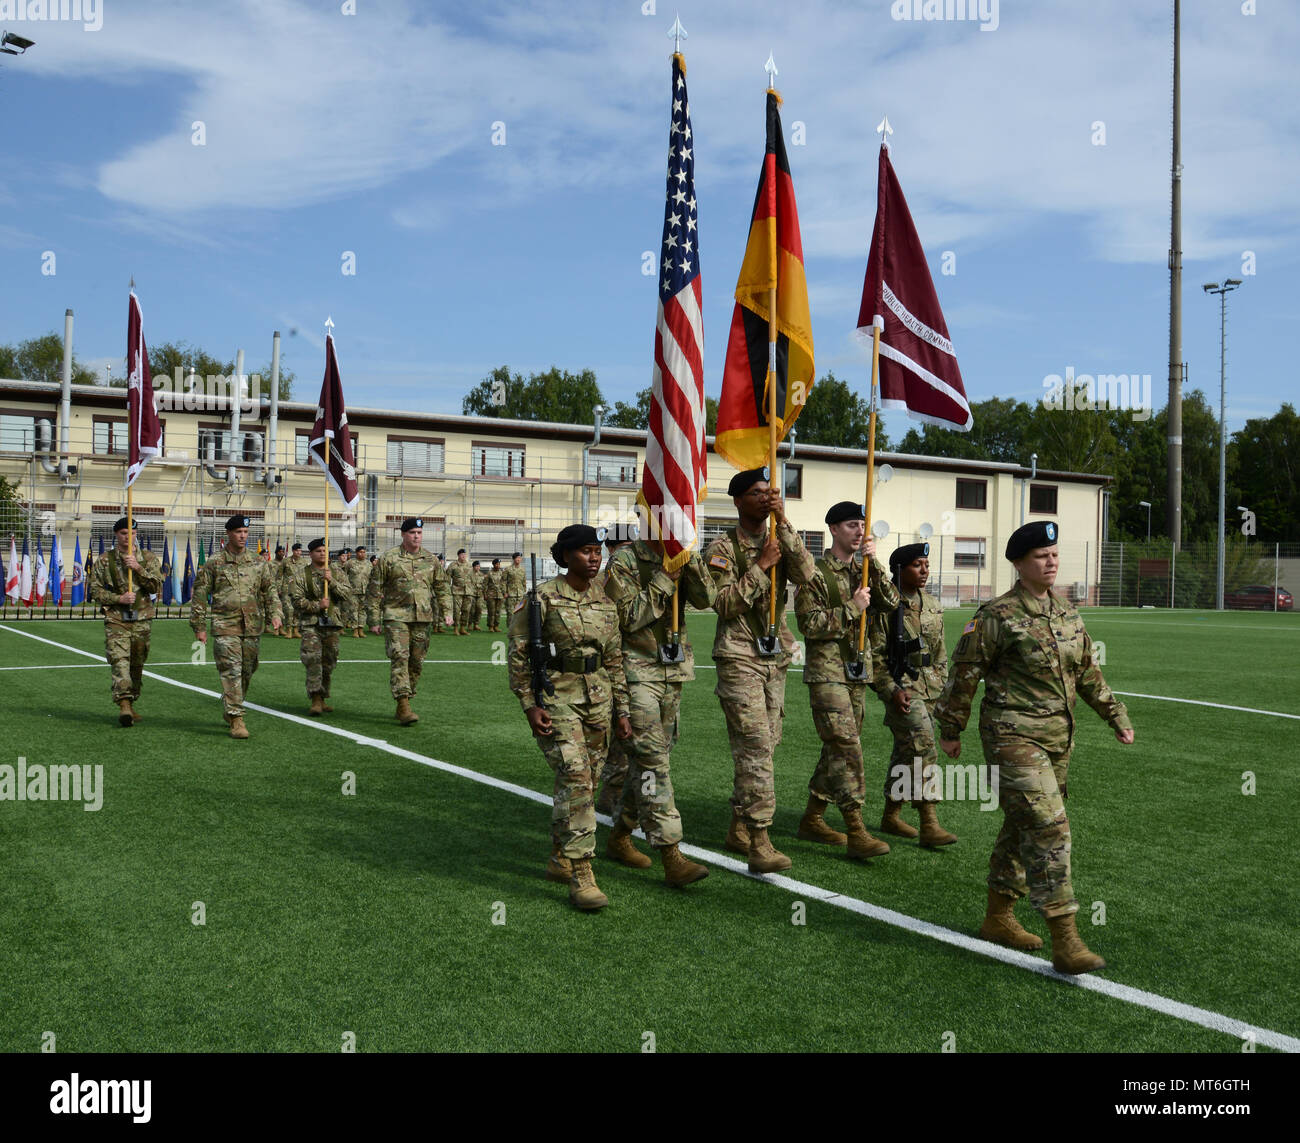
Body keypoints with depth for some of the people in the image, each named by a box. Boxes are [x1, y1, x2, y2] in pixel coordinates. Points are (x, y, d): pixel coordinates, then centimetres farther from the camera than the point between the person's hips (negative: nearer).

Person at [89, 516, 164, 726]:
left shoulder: (148, 558, 8)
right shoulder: (104, 561, 5)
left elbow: (156, 586, -2)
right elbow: (96, 591, 3)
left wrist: (138, 568, -13)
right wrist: (119, 599, -12)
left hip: (142, 620, 2)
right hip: (116, 619, -2)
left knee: (137, 665, 9)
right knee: (119, 661, -17)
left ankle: (130, 705, 22)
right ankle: (123, 703, -24)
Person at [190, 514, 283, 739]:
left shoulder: (258, 563, 10)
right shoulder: (214, 563, 1)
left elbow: (270, 591, 14)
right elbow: (199, 595, 4)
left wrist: (275, 614, -2)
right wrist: (199, 627, 1)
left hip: (253, 627, 4)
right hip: (225, 626, -4)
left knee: (247, 672, 10)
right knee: (231, 671, -11)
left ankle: (231, 710, 30)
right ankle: (236, 720, -11)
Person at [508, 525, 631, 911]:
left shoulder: (605, 604, 8)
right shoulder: (544, 598, -8)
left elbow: (614, 661, 14)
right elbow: (519, 654, -6)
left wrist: (621, 710, 12)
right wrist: (530, 705, -12)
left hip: (597, 699, 6)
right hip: (555, 699, -6)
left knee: (584, 782, 11)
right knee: (574, 778, -16)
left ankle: (559, 859, 30)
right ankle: (581, 879, -14)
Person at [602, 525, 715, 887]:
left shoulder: (683, 560, 9)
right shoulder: (624, 560, -10)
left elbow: (705, 599, -4)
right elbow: (627, 617, -16)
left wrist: (690, 560, -14)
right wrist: (664, 579, -16)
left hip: (673, 671, 7)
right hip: (637, 671, -7)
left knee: (650, 758, 12)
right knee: (651, 760, -12)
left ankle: (619, 838, 27)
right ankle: (671, 857, -14)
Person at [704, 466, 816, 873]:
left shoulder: (777, 541, 11)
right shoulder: (723, 548, -4)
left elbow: (806, 575, -8)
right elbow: (725, 603, -14)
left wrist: (784, 523, -12)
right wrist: (761, 565, -16)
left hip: (775, 657, 6)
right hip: (739, 658, -6)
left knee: (765, 745, 9)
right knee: (755, 747, -14)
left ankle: (738, 829, 21)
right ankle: (759, 841, -13)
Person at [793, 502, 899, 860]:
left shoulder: (864, 571, 15)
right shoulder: (817, 573, -5)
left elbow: (891, 601, 0)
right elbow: (810, 623, -12)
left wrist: (873, 563, -9)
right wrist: (852, 608, -14)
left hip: (857, 671, 7)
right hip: (826, 671, -7)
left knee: (839, 747, 11)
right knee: (845, 744, -15)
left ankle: (812, 819, 23)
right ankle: (855, 832, -15)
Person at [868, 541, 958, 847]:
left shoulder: (932, 606, 13)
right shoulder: (885, 606, -10)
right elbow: (874, 654, -10)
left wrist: (940, 687, 14)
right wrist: (891, 690, -16)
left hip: (928, 688, 7)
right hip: (900, 686, -7)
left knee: (906, 751, 13)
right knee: (923, 745, -17)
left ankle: (890, 816, 25)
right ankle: (929, 825, -16)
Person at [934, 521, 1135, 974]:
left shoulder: (1067, 614, 11)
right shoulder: (998, 616, -11)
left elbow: (1087, 672, 22)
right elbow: (964, 673, -6)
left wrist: (1117, 717, 21)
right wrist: (951, 729, -3)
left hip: (1058, 737, 8)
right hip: (1014, 737, -8)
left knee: (1022, 827, 15)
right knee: (1048, 828, -14)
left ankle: (998, 919, 29)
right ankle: (1064, 941, -12)